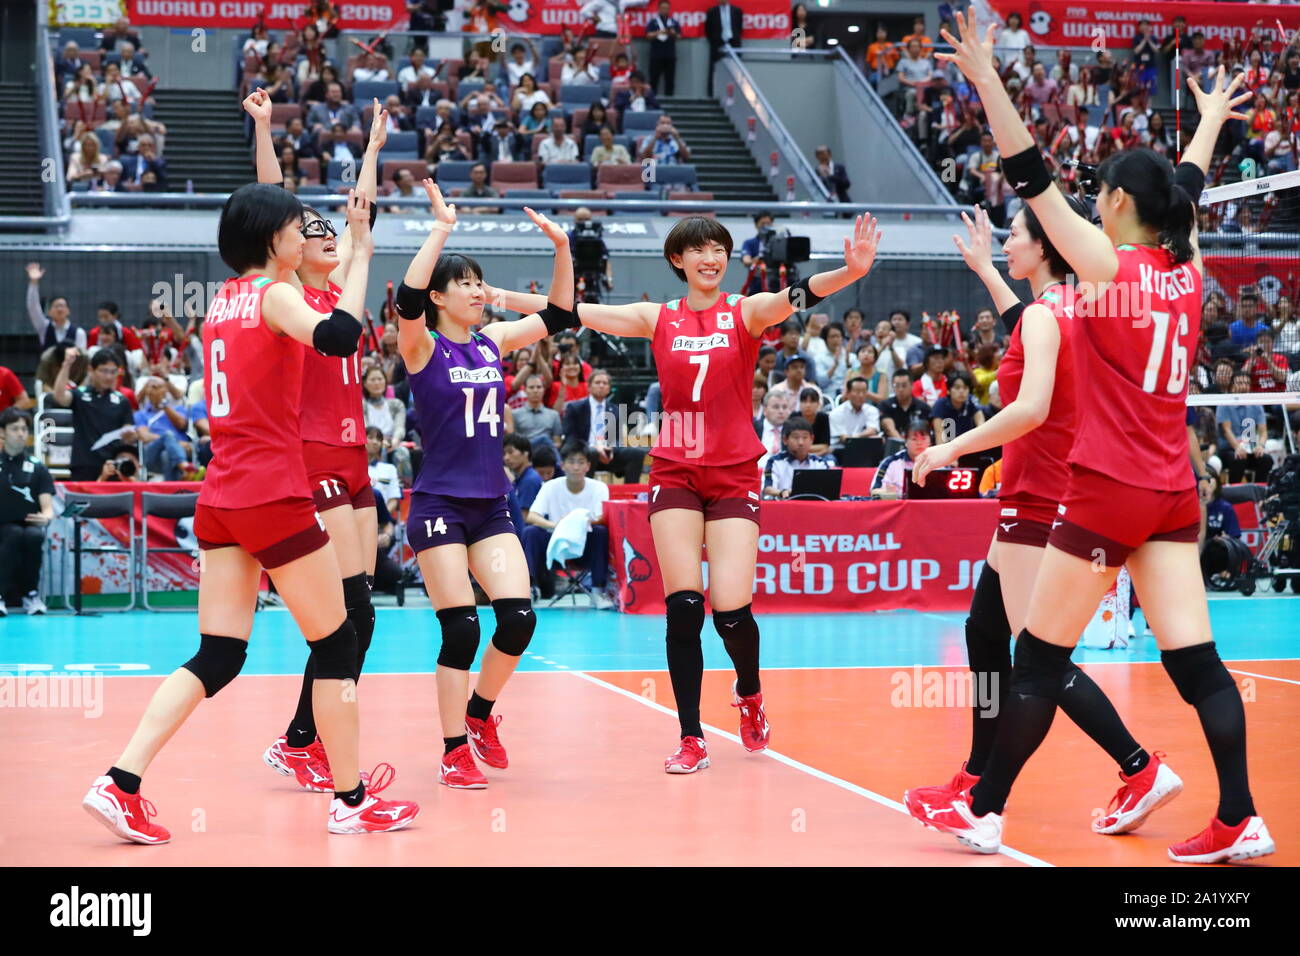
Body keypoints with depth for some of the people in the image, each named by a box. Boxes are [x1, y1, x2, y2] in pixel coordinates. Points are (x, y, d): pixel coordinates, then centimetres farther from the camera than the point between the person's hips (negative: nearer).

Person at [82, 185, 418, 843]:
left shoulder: (223, 298, 14)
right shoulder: (274, 296, -9)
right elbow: (339, 338, -28)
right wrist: (361, 253, -19)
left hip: (220, 495, 8)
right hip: (273, 492, -8)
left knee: (218, 657, 7)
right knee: (335, 644, 5)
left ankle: (120, 784, -5)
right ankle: (351, 801, 11)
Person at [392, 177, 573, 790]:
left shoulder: (491, 343, 10)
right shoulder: (422, 347, -6)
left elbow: (559, 315, 14)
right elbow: (408, 297, -26)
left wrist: (561, 247, 3)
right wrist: (442, 228, -25)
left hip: (491, 505, 5)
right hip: (439, 504, -5)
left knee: (519, 617, -6)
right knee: (461, 628, -8)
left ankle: (479, 713, 19)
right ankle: (454, 753, 5)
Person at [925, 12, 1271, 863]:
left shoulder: (1112, 267, -11)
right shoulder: (1188, 270, 6)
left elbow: (1034, 181, -16)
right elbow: (1187, 186, 26)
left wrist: (988, 82, -18)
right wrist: (1212, 117, 43)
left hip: (1108, 493, -7)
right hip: (1173, 495, 7)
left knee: (1039, 660, 2)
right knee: (1196, 660, 4)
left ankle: (983, 812, 10)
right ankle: (1241, 821, 0)